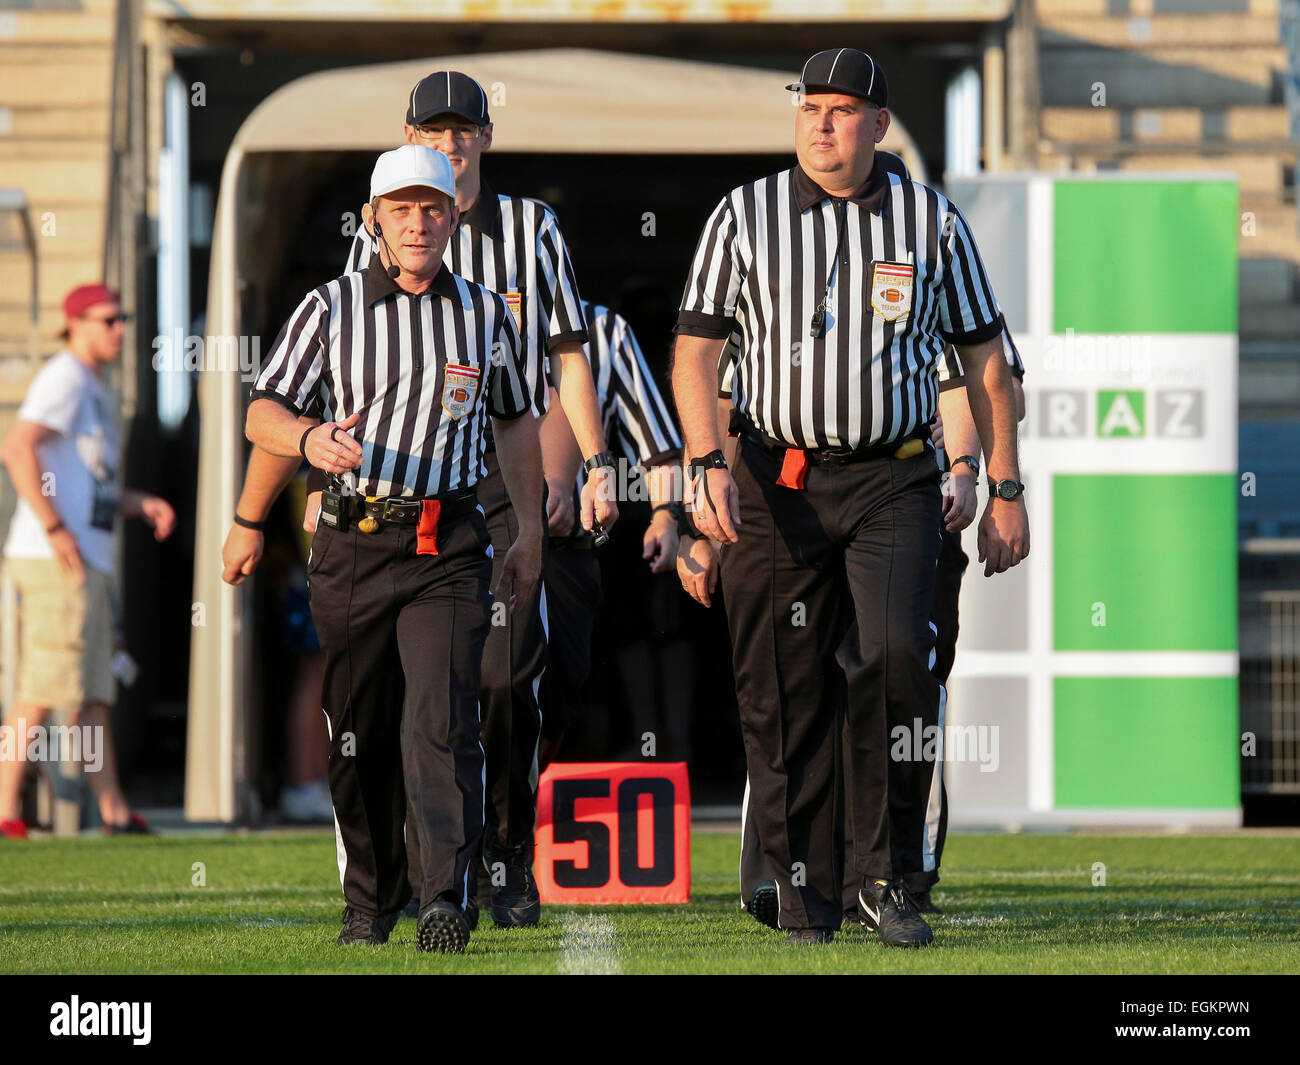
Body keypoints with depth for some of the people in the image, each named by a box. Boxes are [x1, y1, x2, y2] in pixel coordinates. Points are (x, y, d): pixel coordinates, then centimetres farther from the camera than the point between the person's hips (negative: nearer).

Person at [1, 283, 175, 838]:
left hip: (88, 560, 10)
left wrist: (141, 502, 16)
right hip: (56, 561, -10)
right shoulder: (65, 379, -8)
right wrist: (55, 529, -24)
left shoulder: (92, 389, 23)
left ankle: (114, 810, 12)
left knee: (94, 692, 10)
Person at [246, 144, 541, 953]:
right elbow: (263, 413, -2)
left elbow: (516, 423, 21)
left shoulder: (486, 313, 10)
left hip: (450, 550, -1)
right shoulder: (330, 309, 4)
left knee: (442, 717, -17)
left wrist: (531, 531, 20)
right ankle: (371, 902, 22)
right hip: (352, 544, 1)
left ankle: (446, 899, -26)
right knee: (359, 736, 7)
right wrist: (309, 440, -25)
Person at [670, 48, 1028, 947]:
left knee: (897, 656, -20)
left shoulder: (933, 222, 6)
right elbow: (696, 348, 4)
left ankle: (885, 874, -8)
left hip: (894, 480, -1)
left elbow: (983, 360, 11)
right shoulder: (745, 216, 6)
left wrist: (1005, 489, 7)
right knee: (783, 692, 0)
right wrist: (706, 463, -10)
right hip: (777, 484, 1)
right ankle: (804, 894, 9)